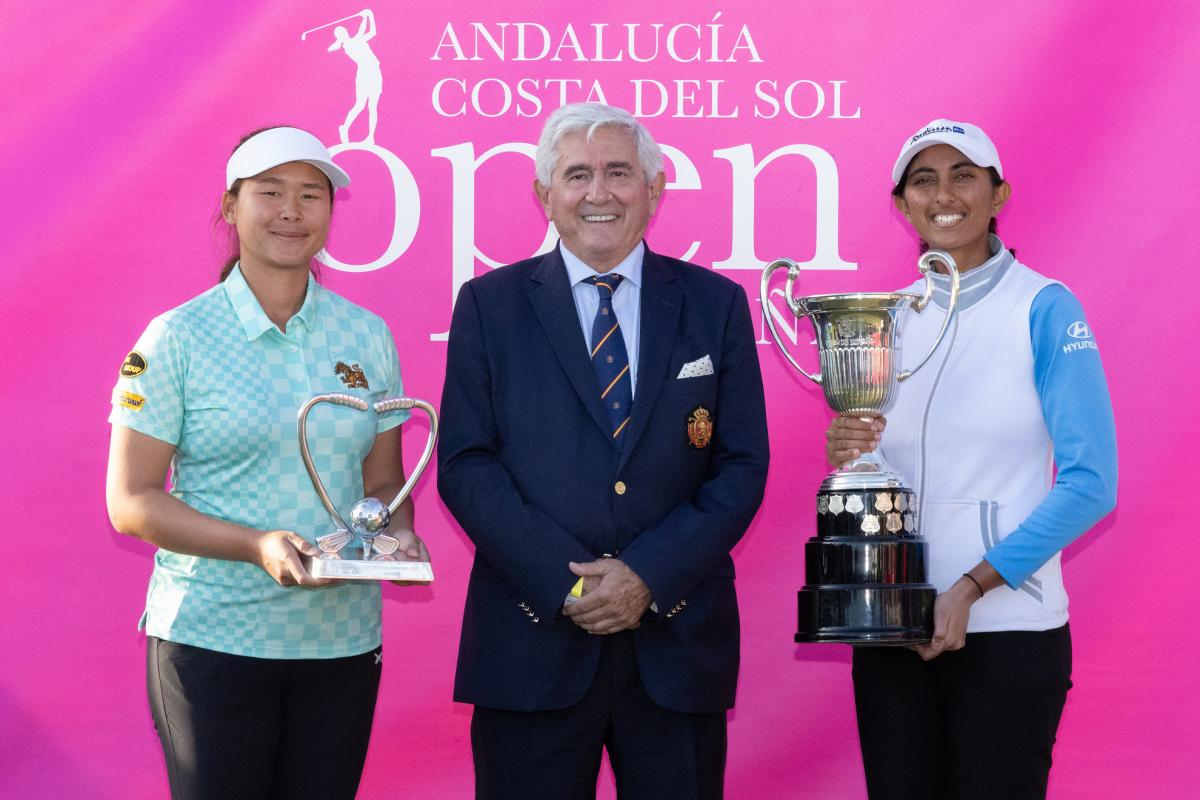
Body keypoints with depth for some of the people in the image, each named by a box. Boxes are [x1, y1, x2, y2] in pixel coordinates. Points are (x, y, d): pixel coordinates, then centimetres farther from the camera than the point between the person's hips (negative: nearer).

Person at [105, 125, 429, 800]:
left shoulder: (367, 335, 8)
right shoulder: (177, 339, -3)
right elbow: (131, 502, -6)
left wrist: (399, 534, -8)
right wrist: (258, 546, -19)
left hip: (342, 639, 3)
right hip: (212, 637, -3)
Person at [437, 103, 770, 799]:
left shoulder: (717, 305, 7)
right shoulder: (490, 305, 5)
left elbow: (743, 467, 3)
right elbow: (465, 465, -1)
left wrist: (650, 574, -11)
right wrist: (562, 579, -13)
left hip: (678, 646, 1)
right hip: (532, 643, -1)